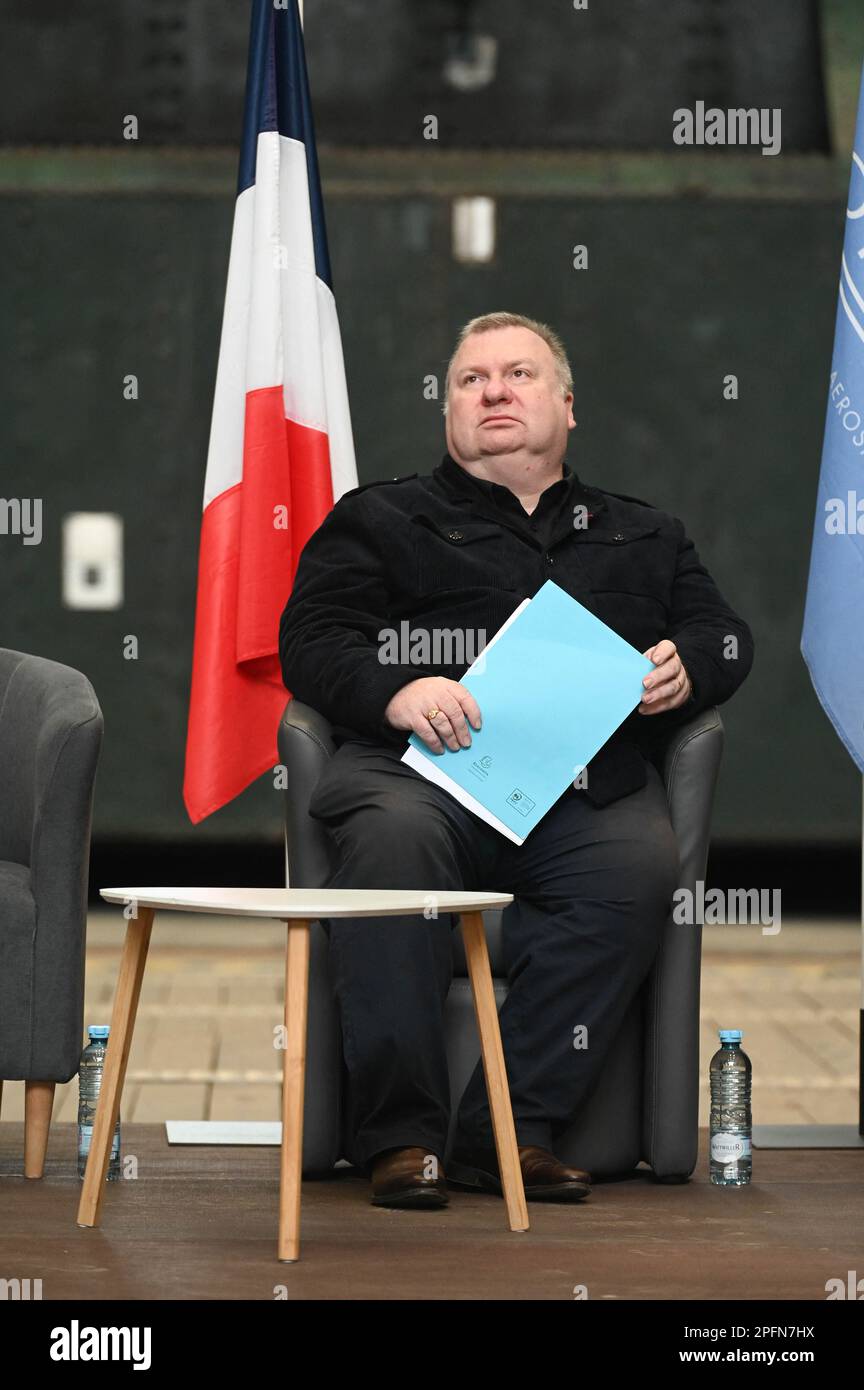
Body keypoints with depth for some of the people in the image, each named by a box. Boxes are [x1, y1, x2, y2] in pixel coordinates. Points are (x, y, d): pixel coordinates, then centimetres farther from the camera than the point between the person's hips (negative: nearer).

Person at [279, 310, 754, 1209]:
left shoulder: (644, 537, 33)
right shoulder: (380, 519, 25)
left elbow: (726, 637, 26)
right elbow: (310, 640, 11)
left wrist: (686, 669, 0)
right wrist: (394, 690, -11)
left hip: (586, 784, 2)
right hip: (421, 764, -1)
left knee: (640, 863, -33)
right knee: (392, 841, -37)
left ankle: (509, 1132, -29)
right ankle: (399, 1135, -31)